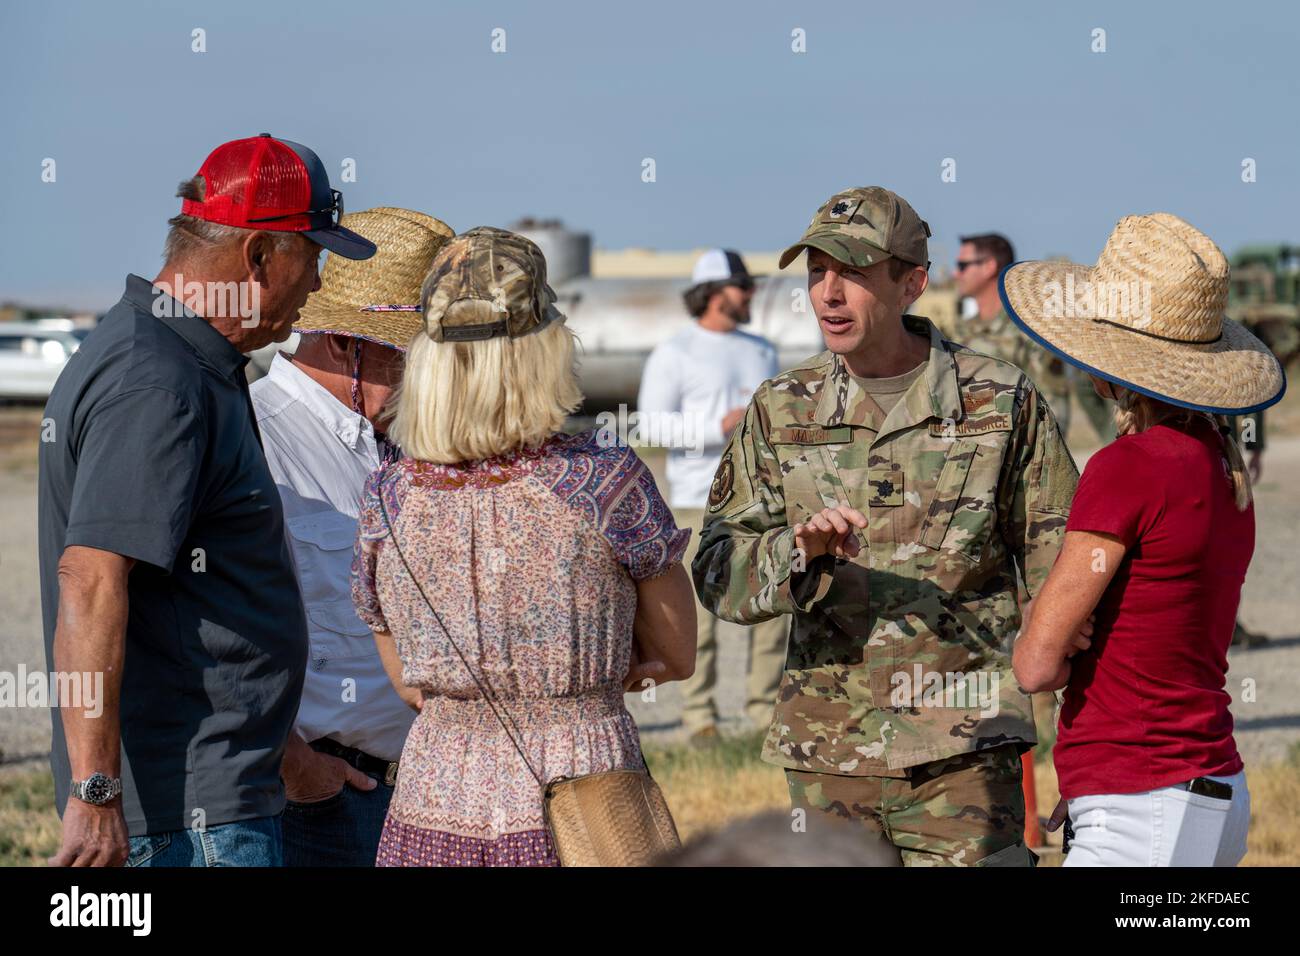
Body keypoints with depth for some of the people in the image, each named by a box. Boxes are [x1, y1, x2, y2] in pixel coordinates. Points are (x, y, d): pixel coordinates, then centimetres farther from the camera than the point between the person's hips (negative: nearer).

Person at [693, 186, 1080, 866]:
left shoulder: (1001, 402, 0)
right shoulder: (781, 412, 6)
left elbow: (1063, 573, 6)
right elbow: (718, 574, 1)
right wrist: (799, 551, -21)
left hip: (962, 752, -3)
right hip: (825, 752, 3)